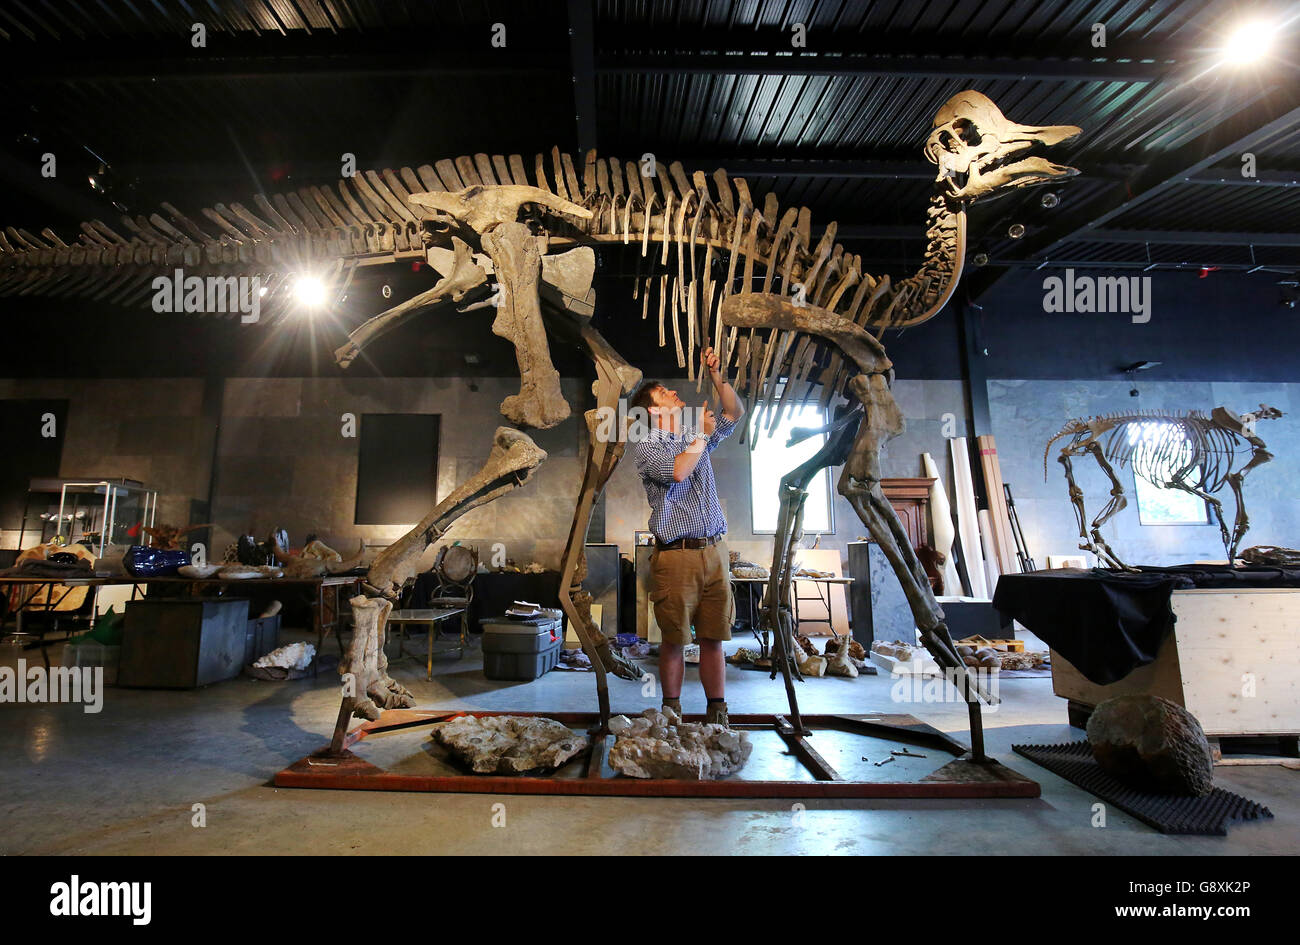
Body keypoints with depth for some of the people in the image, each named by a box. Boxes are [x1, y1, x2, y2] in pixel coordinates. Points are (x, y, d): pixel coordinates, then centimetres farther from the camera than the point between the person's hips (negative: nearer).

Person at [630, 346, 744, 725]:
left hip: (714, 552, 5)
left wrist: (715, 375, 8)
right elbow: (678, 470, -17)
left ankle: (717, 715, 15)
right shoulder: (646, 447, 1)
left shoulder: (698, 436, 19)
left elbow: (735, 413, 20)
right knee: (674, 640, 3)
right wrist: (703, 436, -2)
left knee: (713, 638, 6)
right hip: (675, 555, -4)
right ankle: (672, 712, 19)